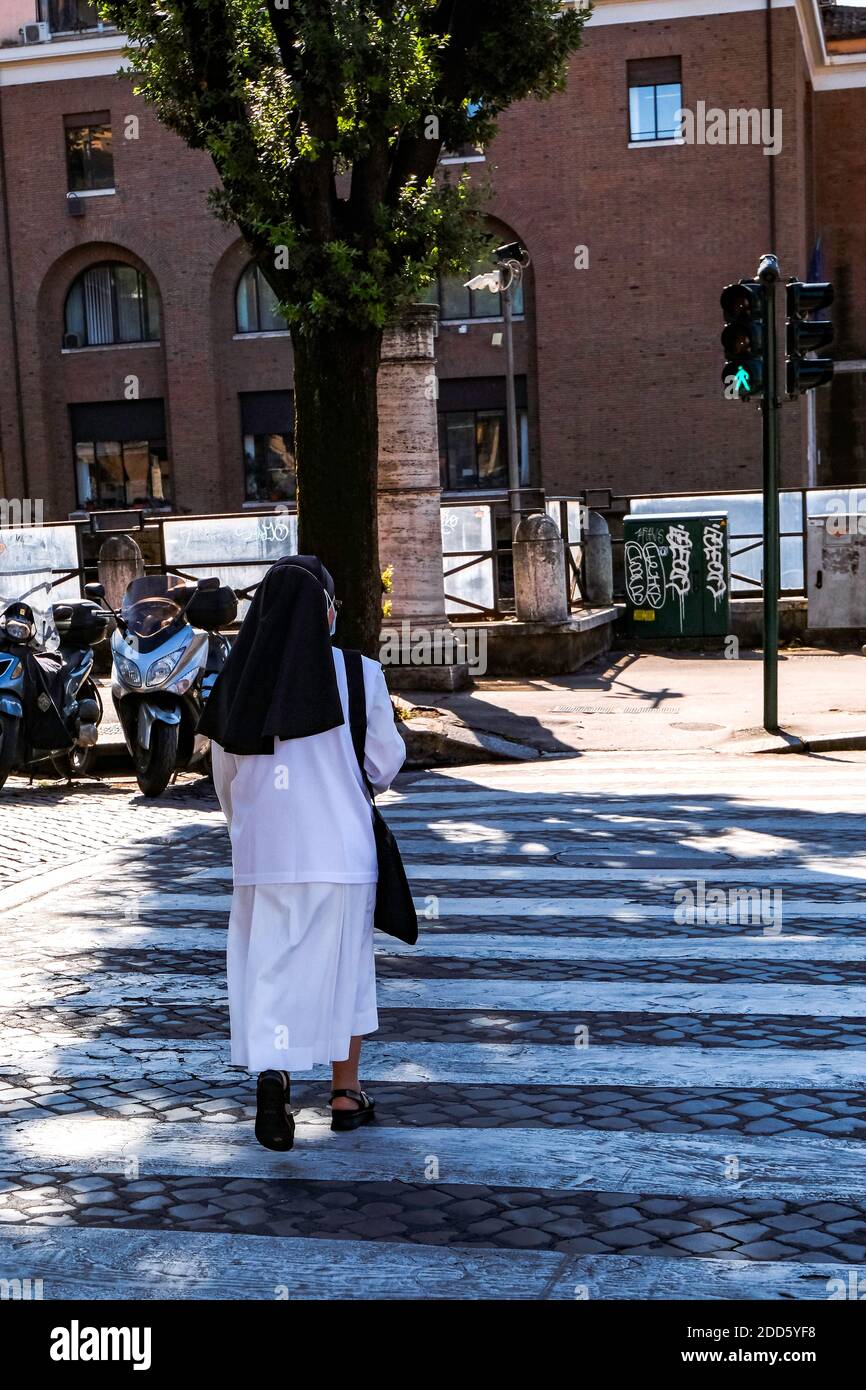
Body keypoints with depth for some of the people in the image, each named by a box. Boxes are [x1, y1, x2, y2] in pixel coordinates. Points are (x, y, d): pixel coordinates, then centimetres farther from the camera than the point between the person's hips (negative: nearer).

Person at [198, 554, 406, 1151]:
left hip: (262, 851, 2)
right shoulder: (358, 674, -9)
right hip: (340, 848, -2)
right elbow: (386, 764, -3)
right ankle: (347, 1092, 21)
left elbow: (225, 773, 7)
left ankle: (272, 1073, -8)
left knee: (270, 965, 10)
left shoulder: (241, 677, 0)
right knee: (343, 965, 11)